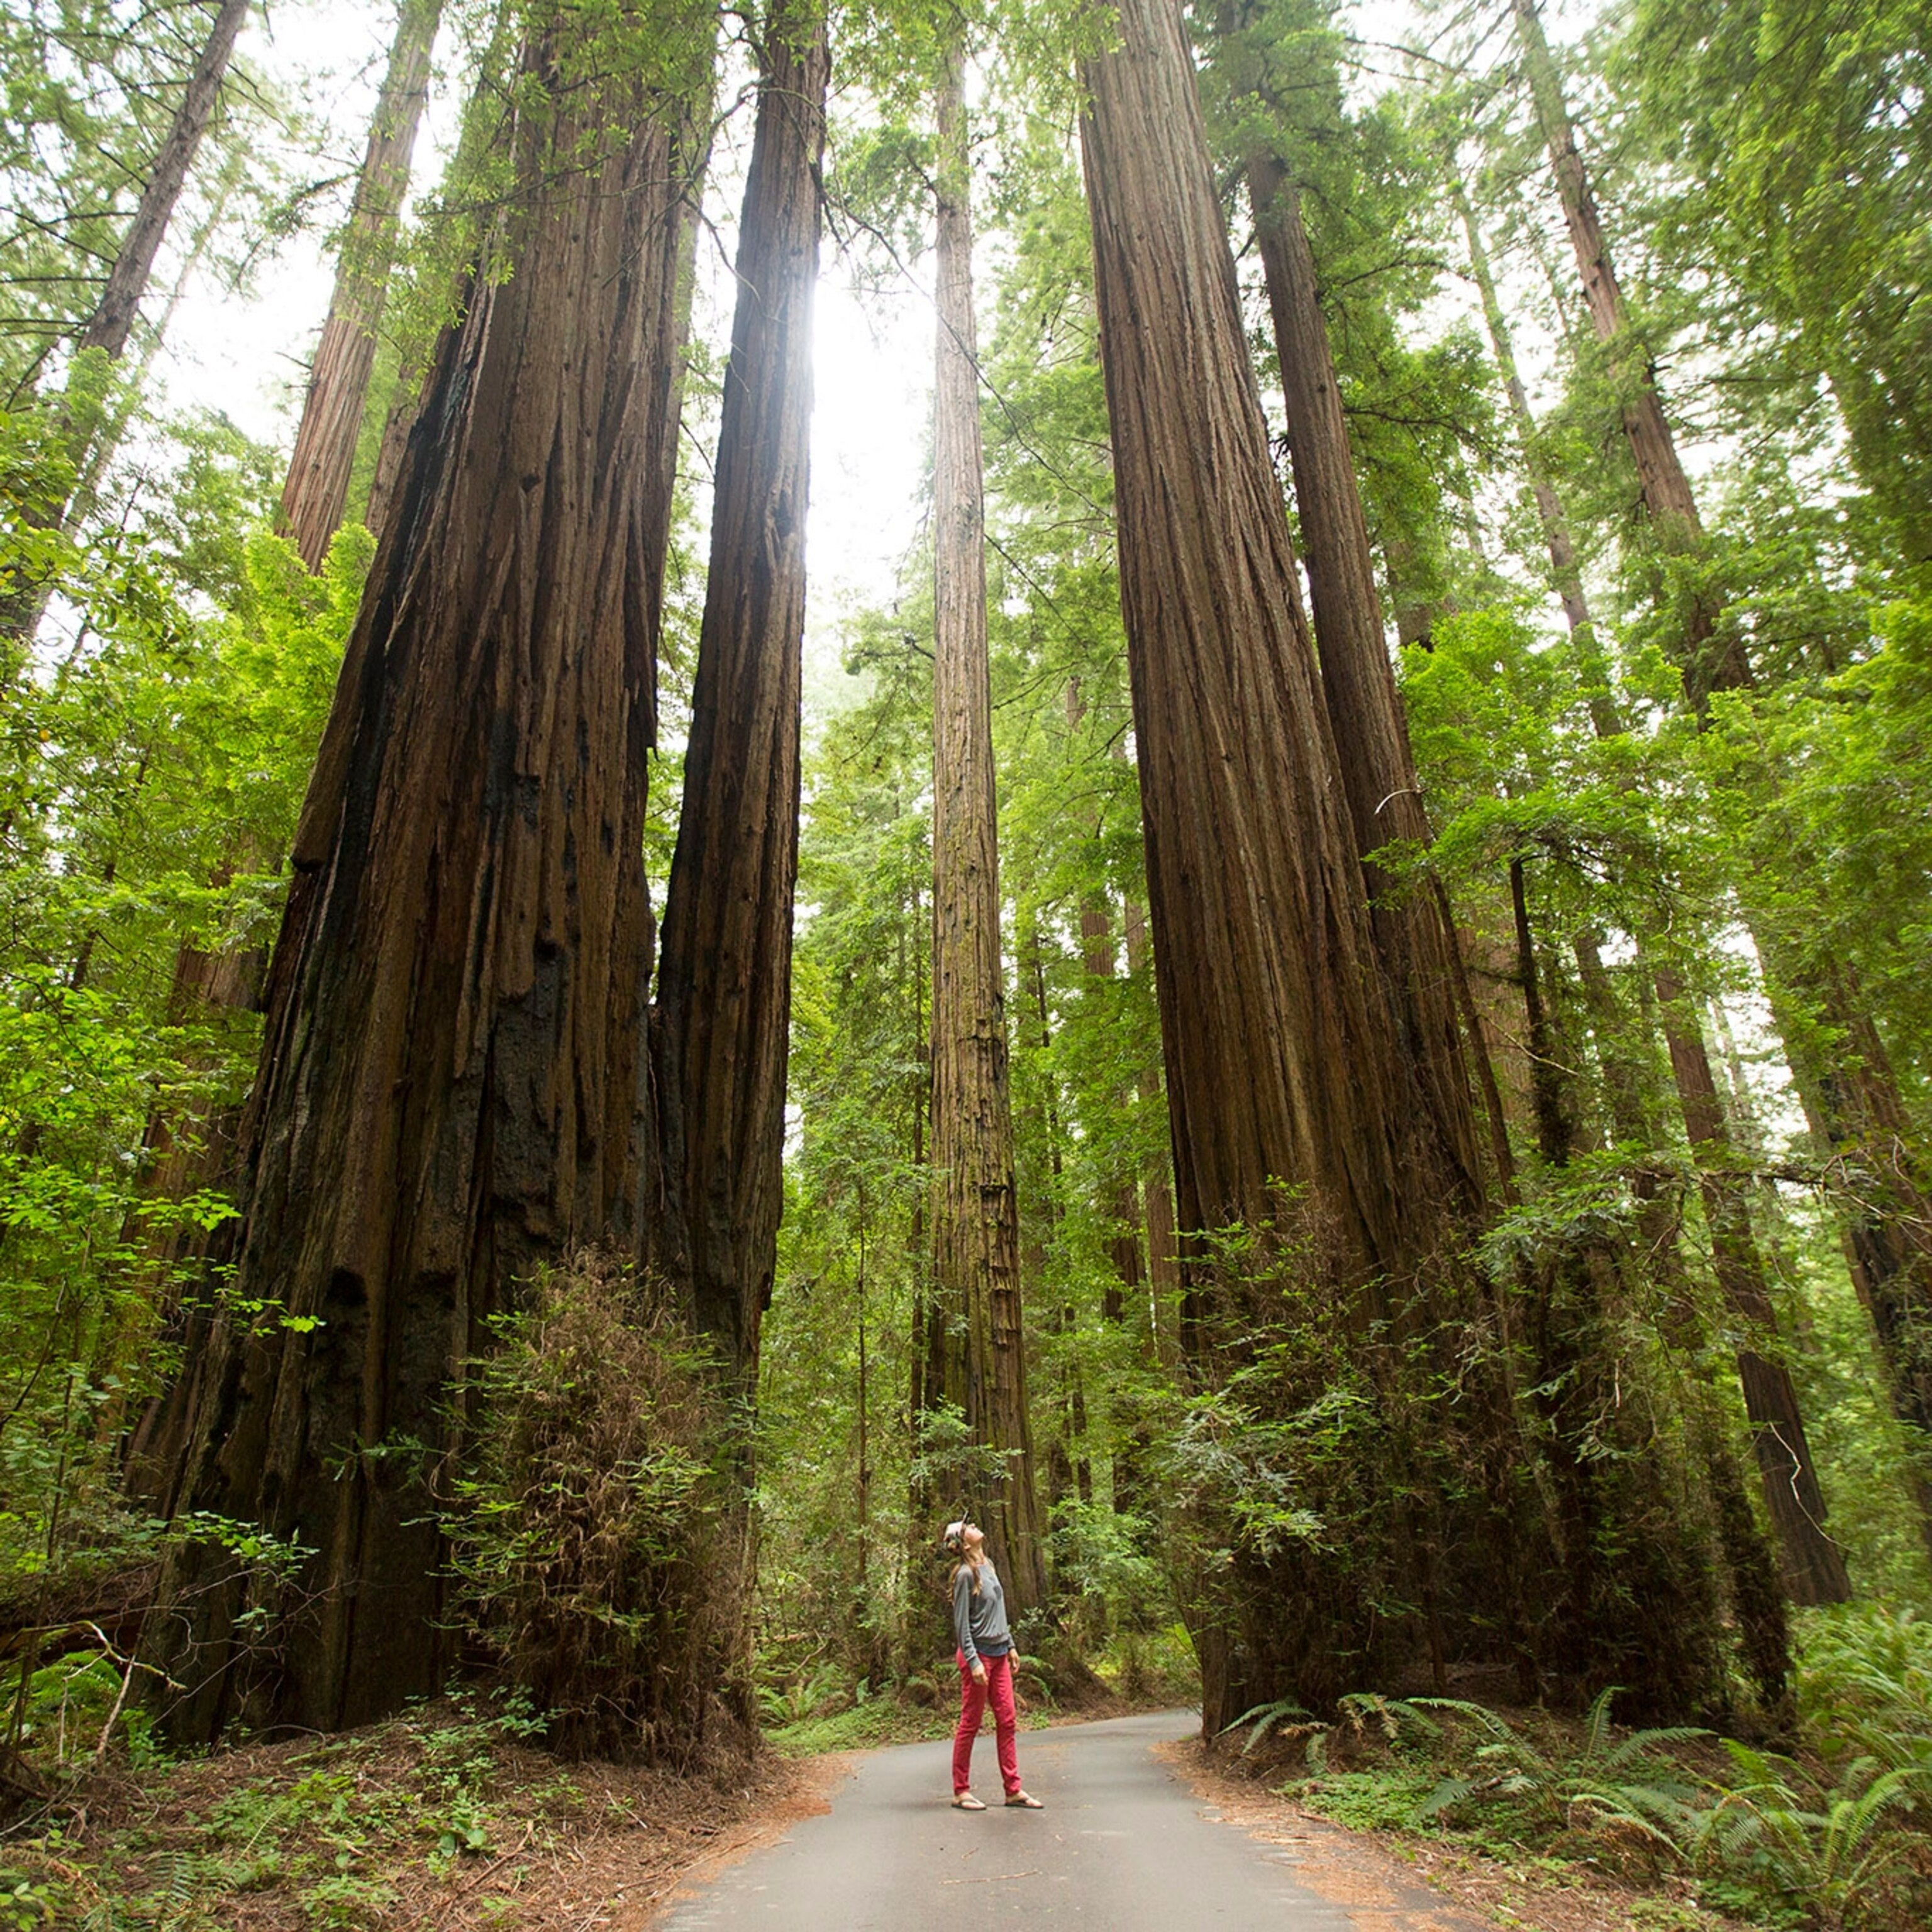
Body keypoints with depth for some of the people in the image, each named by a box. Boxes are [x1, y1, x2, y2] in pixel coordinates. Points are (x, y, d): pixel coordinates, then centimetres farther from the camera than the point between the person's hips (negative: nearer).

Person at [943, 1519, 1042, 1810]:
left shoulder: (989, 1566, 10)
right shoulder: (965, 1575, -14)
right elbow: (961, 1624, -14)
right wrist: (973, 1661, -18)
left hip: (999, 1654, 8)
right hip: (978, 1655, -8)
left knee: (1007, 1722, 8)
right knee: (970, 1724, 2)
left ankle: (1014, 1790, 15)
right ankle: (961, 1791, 13)